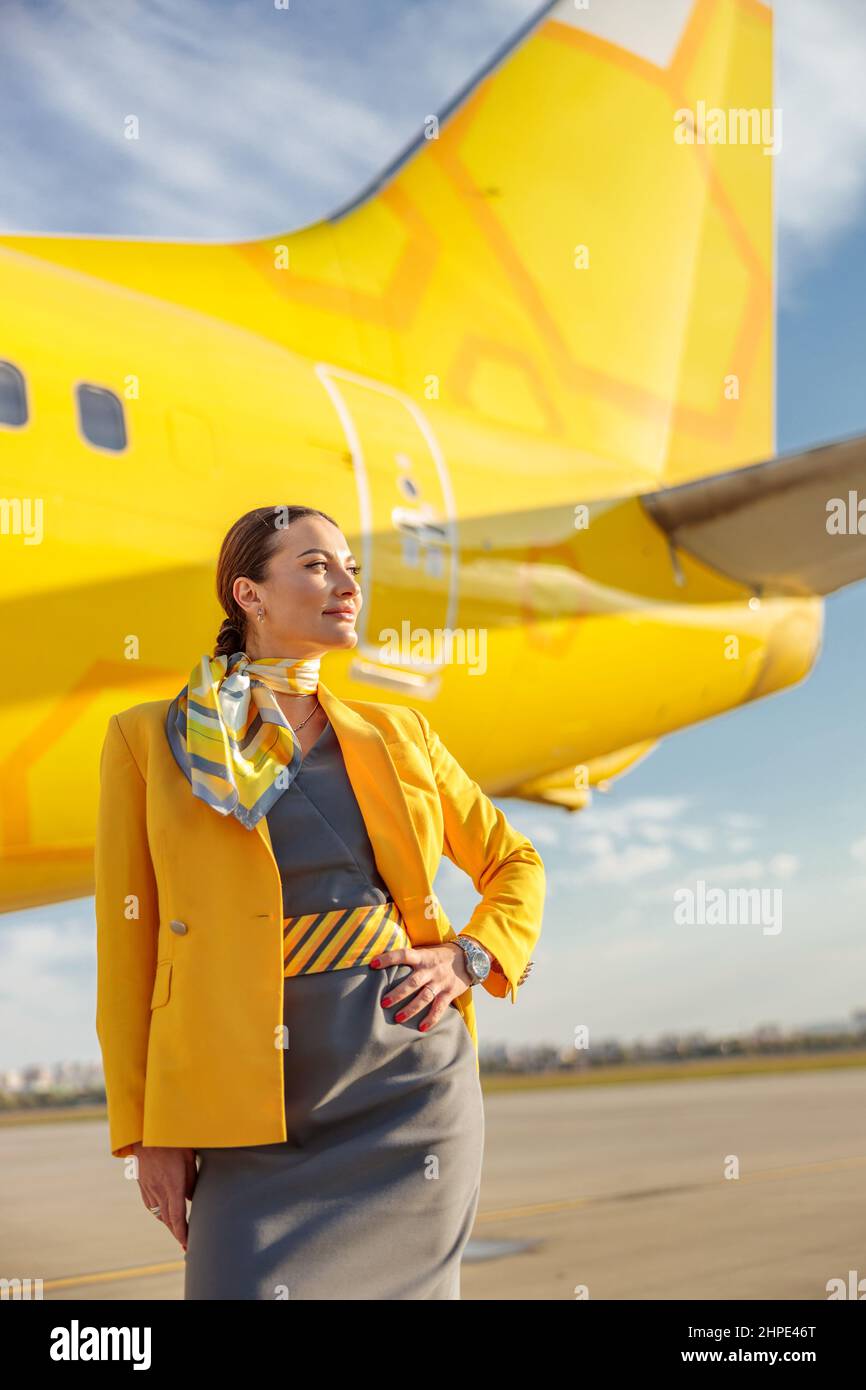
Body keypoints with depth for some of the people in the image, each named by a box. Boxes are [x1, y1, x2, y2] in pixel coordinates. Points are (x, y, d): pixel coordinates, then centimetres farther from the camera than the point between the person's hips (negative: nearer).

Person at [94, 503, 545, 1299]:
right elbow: (129, 941, 1)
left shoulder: (396, 735, 10)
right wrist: (149, 1131, -2)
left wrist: (473, 957, 1)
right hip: (255, 1103, -2)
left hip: (413, 1073, 3)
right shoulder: (151, 740, 2)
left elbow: (514, 863, 20)